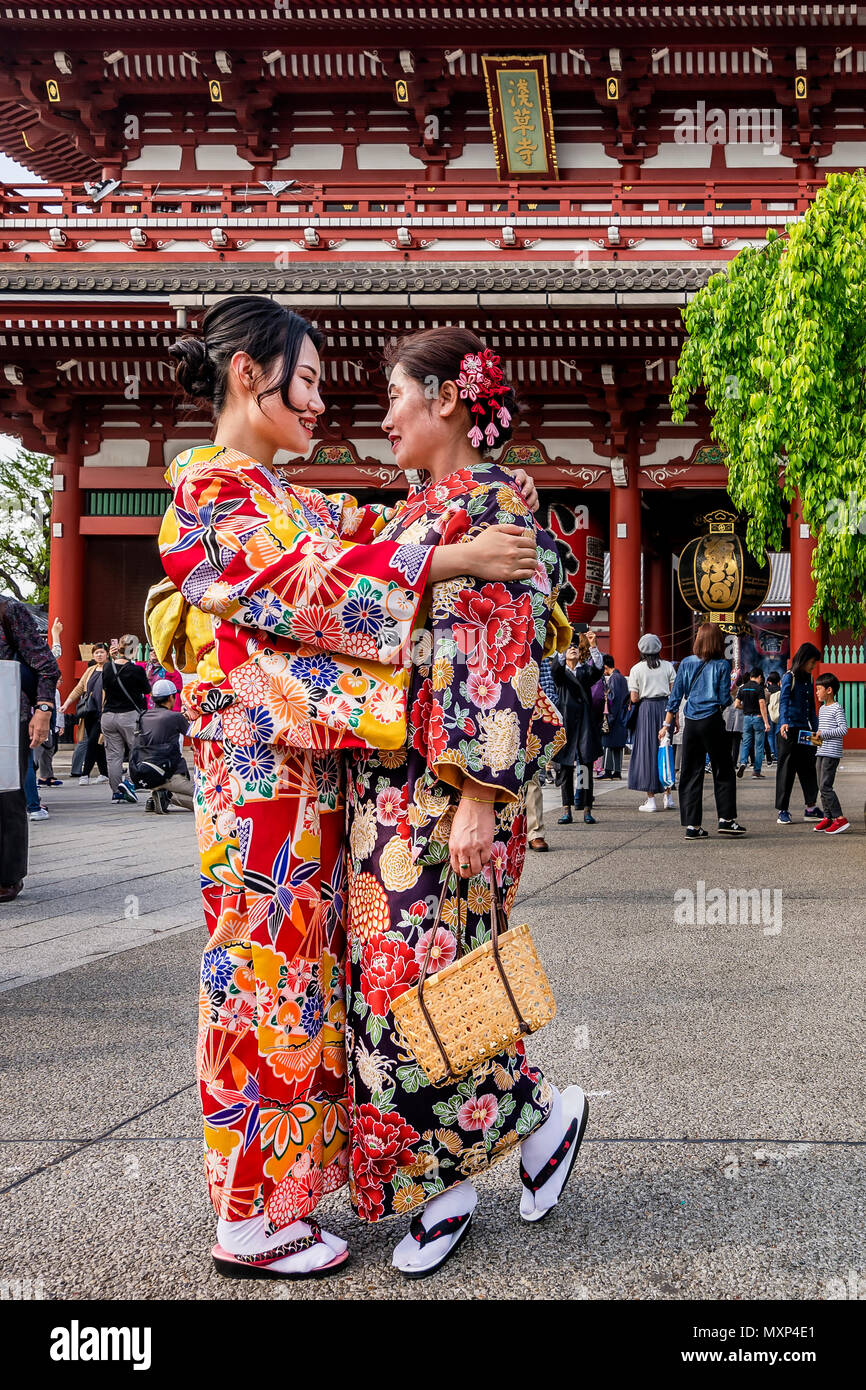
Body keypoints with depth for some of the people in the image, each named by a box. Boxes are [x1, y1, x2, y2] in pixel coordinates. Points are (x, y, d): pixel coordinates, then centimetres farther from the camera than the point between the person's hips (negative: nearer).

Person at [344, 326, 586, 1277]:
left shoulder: (494, 501, -9)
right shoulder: (416, 512, 18)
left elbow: (505, 658, -17)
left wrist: (479, 798, -21)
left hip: (449, 791, -9)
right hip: (387, 786, 9)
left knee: (419, 978, -7)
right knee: (390, 975, 8)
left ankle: (541, 1111, 16)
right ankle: (445, 1186, 18)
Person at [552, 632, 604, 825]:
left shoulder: (586, 670, 12)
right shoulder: (561, 672, 9)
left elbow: (598, 668, -9)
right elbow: (555, 667, -15)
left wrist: (593, 646, -22)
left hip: (585, 723, 1)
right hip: (566, 722, -1)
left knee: (586, 767, -2)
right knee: (566, 769, 1)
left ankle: (587, 810, 0)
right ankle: (567, 810, 6)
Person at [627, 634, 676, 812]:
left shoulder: (636, 669, -2)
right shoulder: (668, 666, 3)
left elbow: (634, 698, -6)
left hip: (646, 710, -2)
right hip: (665, 708, 2)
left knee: (647, 751, 3)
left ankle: (651, 799, 1)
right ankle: (668, 796, 16)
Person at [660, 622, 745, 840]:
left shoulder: (686, 663, 4)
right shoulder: (722, 665, -3)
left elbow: (675, 696, 4)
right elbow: (725, 700, -5)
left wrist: (667, 724, 8)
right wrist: (729, 700, 18)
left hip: (690, 724, 3)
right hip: (712, 722, -3)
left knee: (691, 773, 6)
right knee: (723, 771, 10)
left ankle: (692, 825, 5)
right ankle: (726, 818, 10)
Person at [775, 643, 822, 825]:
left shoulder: (809, 679, 15)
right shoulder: (789, 677, -7)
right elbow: (783, 701, -21)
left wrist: (816, 729, 21)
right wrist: (783, 722, -36)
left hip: (805, 730, 7)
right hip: (790, 729, -7)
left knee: (808, 768, 10)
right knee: (786, 769, -2)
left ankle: (811, 808, 18)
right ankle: (782, 811, 3)